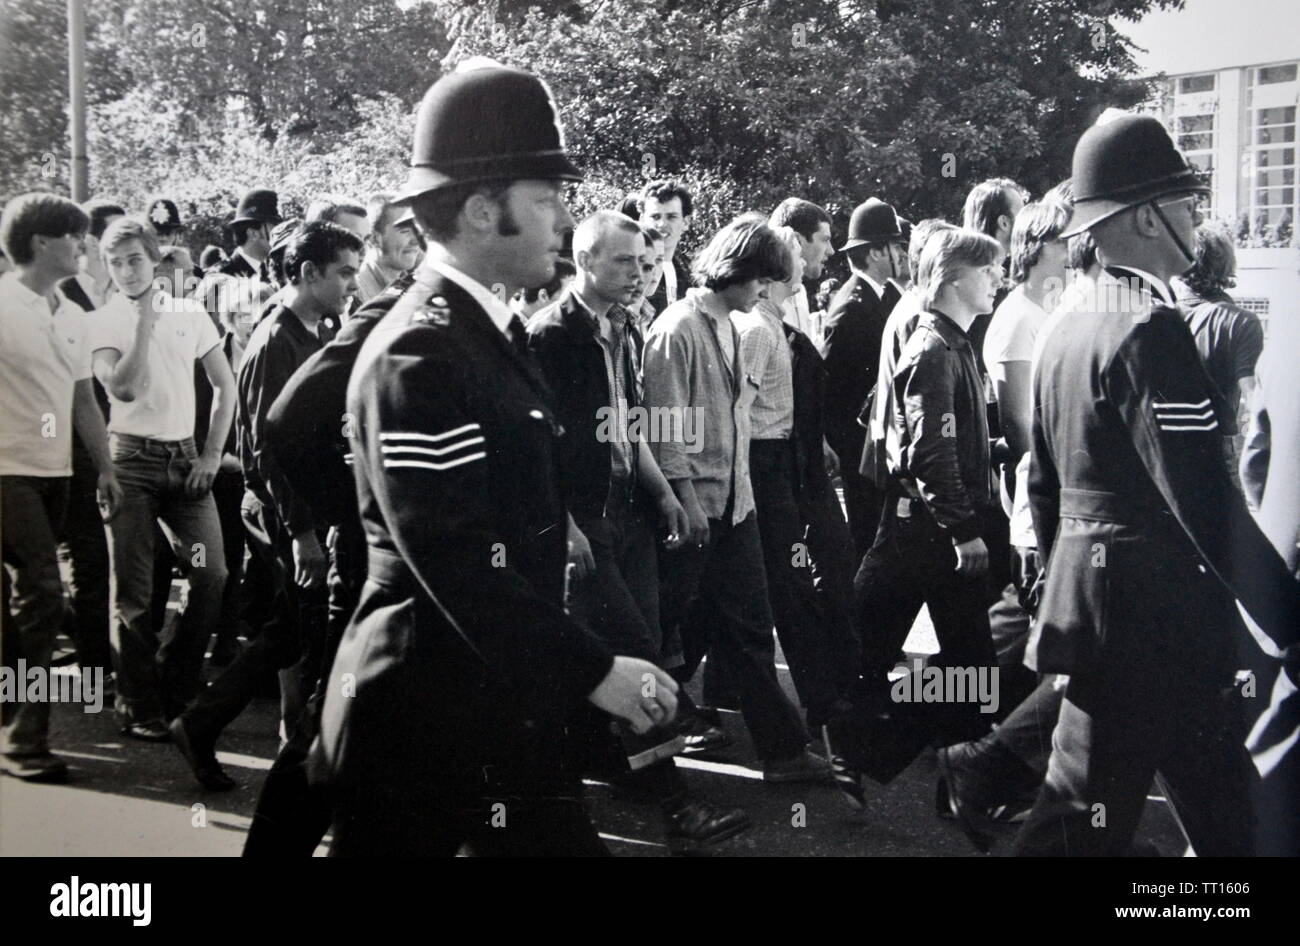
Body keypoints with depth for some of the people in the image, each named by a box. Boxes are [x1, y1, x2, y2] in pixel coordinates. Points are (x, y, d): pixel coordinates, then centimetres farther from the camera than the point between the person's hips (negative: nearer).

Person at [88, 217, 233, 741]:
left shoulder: (190, 314, 9)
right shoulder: (101, 322, 0)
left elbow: (226, 386, 12)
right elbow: (124, 388, -15)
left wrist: (212, 455, 5)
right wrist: (144, 323, -12)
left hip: (184, 459, 3)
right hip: (130, 459, -3)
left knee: (211, 574, -2)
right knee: (132, 588, -1)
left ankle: (175, 688, 16)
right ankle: (139, 706, 10)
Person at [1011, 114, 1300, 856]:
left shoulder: (1069, 325, 10)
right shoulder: (1151, 329, -18)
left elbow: (1044, 483, 16)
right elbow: (1204, 501, -23)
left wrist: (1066, 591, 25)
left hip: (1087, 595, 10)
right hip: (1151, 617, -9)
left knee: (1222, 803, 20)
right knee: (1087, 819, 1)